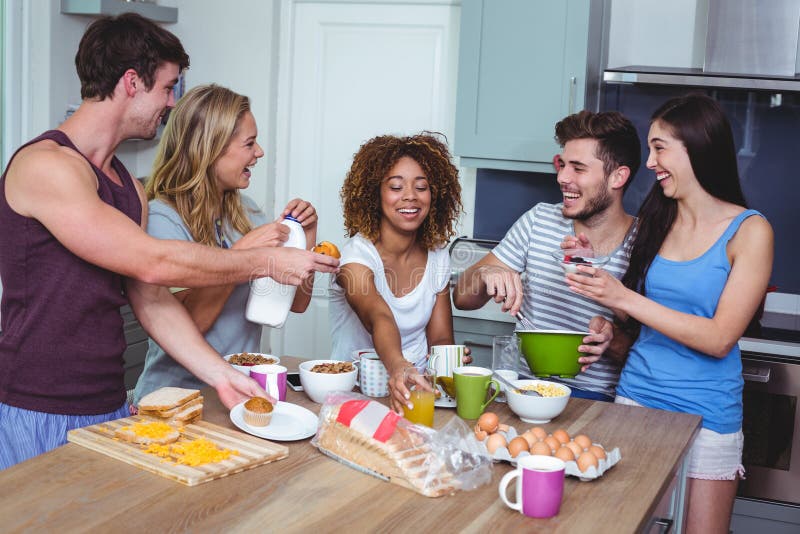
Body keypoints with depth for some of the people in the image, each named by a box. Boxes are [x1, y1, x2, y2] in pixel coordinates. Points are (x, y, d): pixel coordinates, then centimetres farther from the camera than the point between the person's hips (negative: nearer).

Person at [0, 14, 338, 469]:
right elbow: (153, 262, -20)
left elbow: (152, 302, 9)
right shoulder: (44, 166, -15)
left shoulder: (129, 188, 12)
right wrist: (268, 261, -12)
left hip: (110, 409, 8)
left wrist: (222, 375, -3)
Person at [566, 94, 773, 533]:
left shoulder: (749, 230, -8)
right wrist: (593, 268, -5)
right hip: (635, 396, 4)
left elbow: (720, 339, -15)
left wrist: (625, 298, -20)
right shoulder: (653, 220, 6)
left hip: (705, 418, -4)